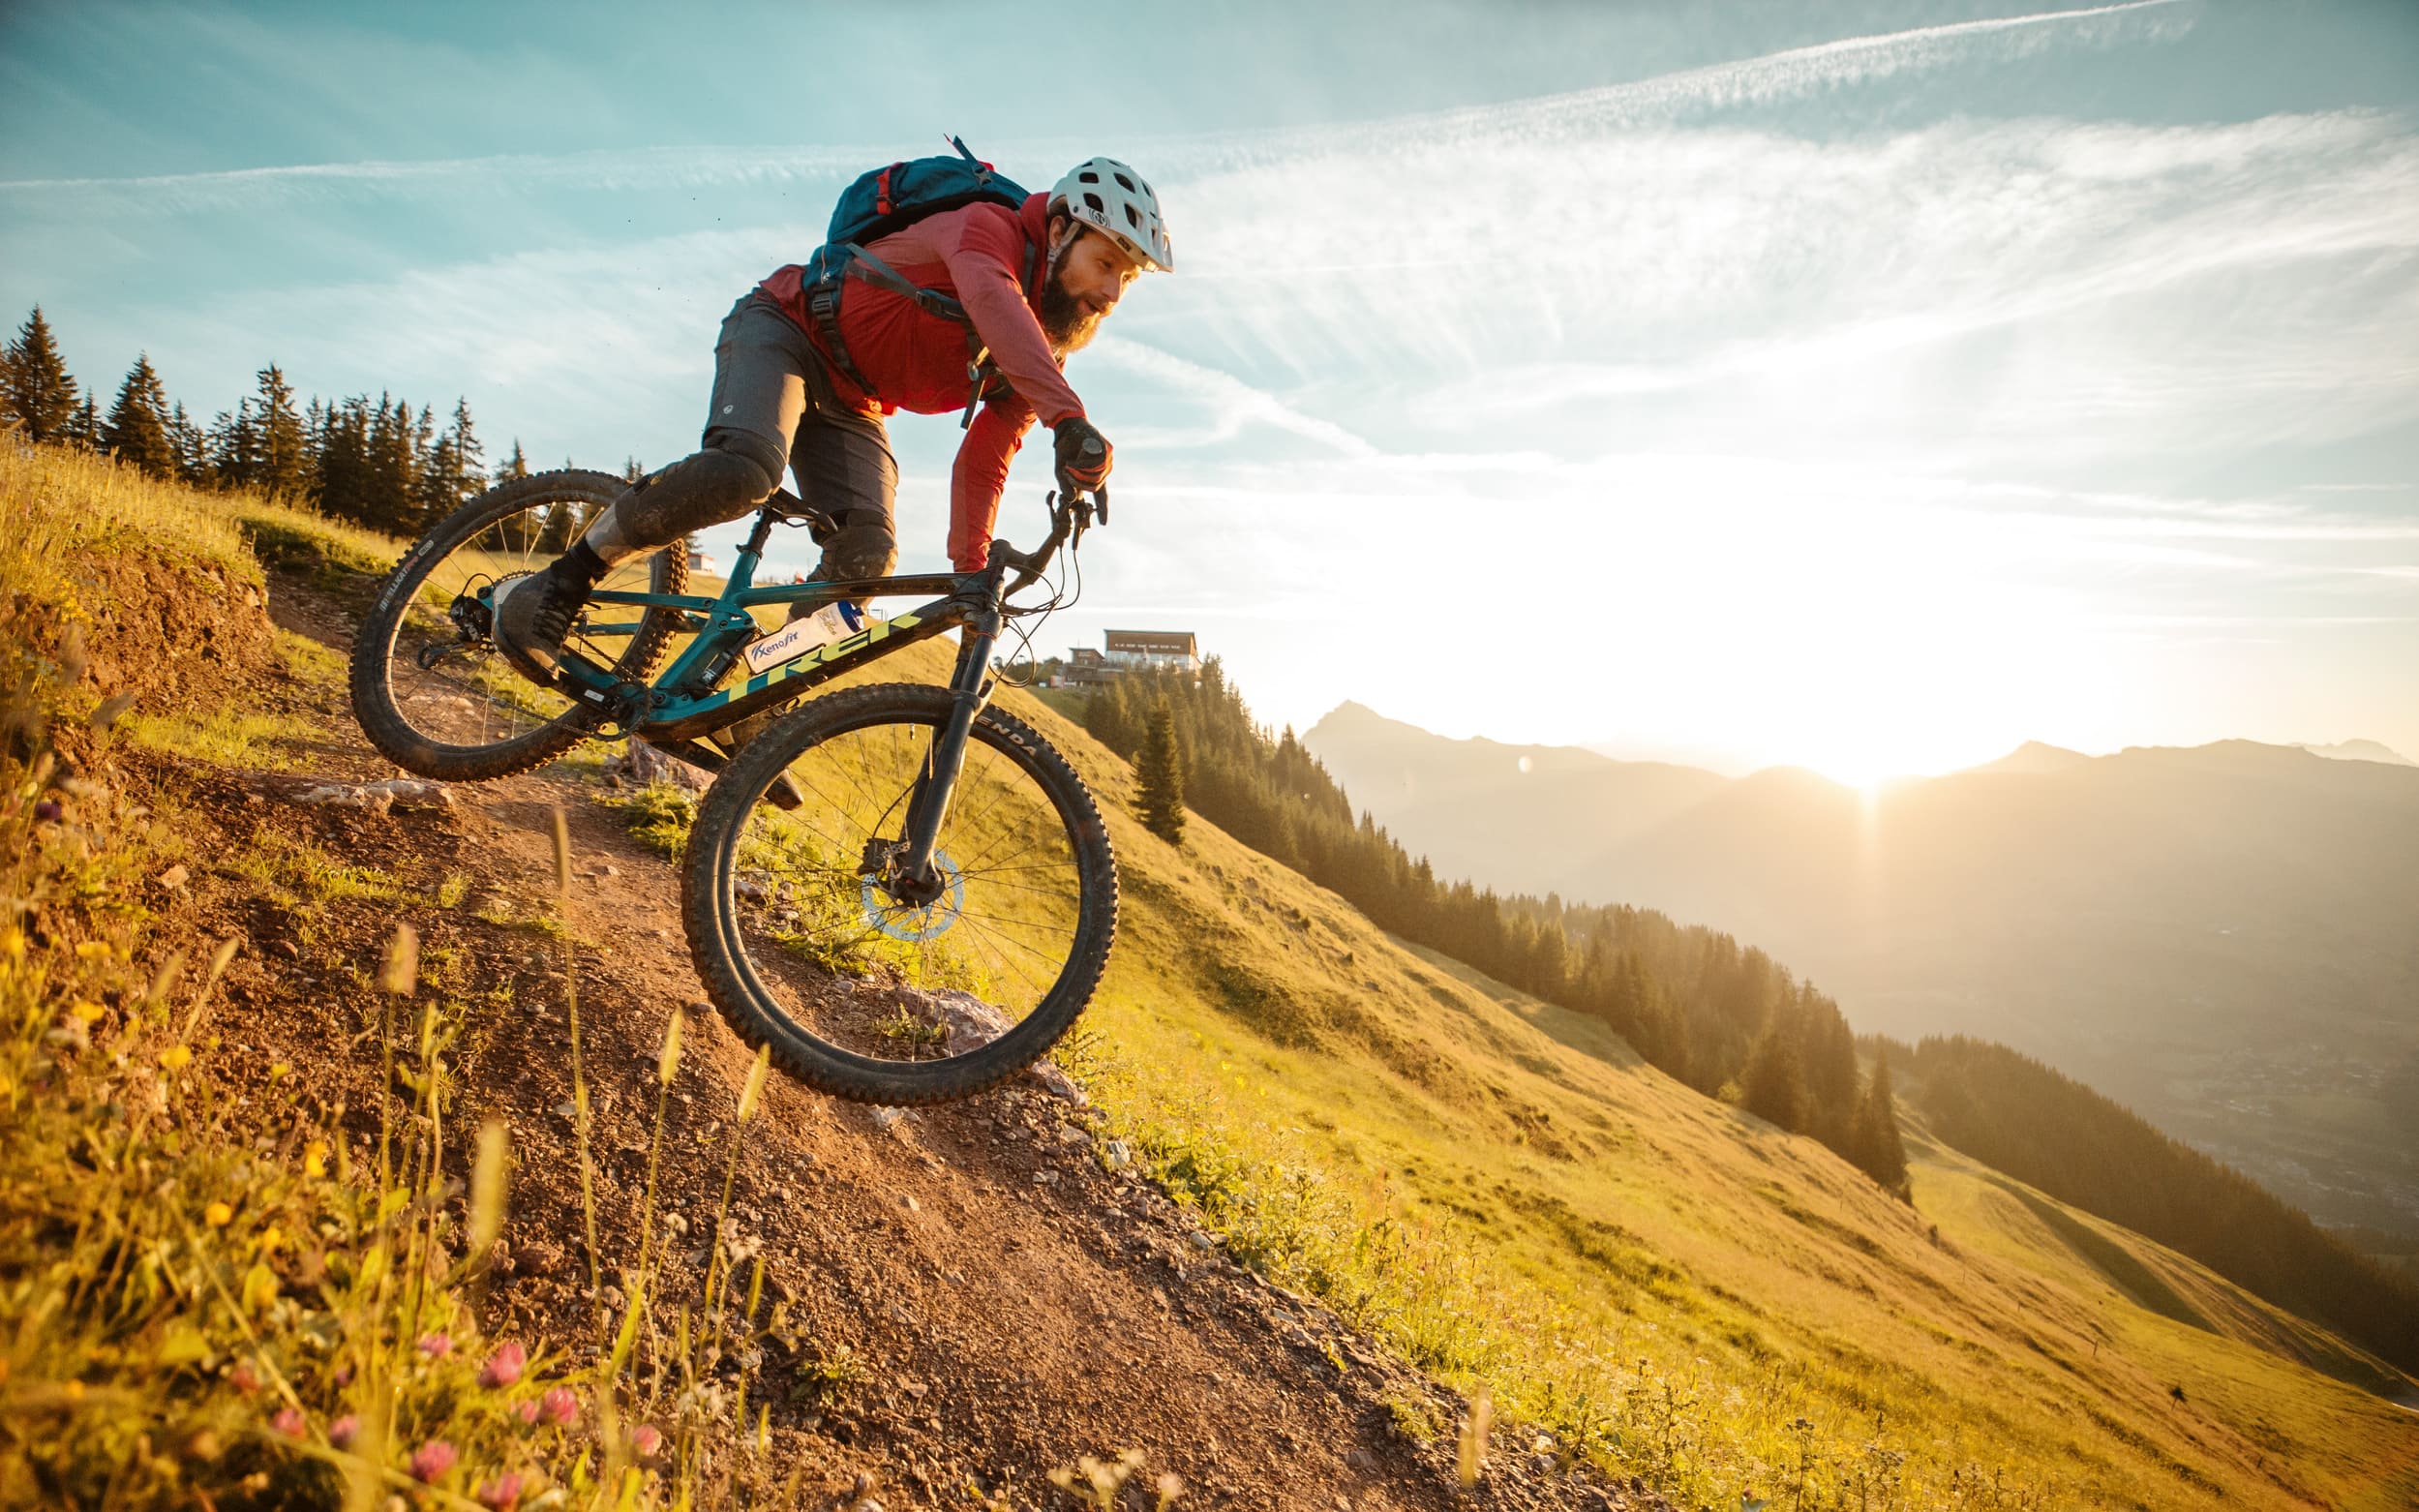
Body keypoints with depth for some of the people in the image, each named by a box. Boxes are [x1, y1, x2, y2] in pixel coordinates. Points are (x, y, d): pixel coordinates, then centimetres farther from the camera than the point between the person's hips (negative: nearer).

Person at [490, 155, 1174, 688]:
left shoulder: (1044, 353, 1)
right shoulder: (990, 228, -20)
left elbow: (984, 463, 3)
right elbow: (992, 302, -44)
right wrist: (1070, 419, -60)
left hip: (850, 405, 7)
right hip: (785, 327, -6)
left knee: (867, 550, -19)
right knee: (747, 465, -36)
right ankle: (555, 586, -20)